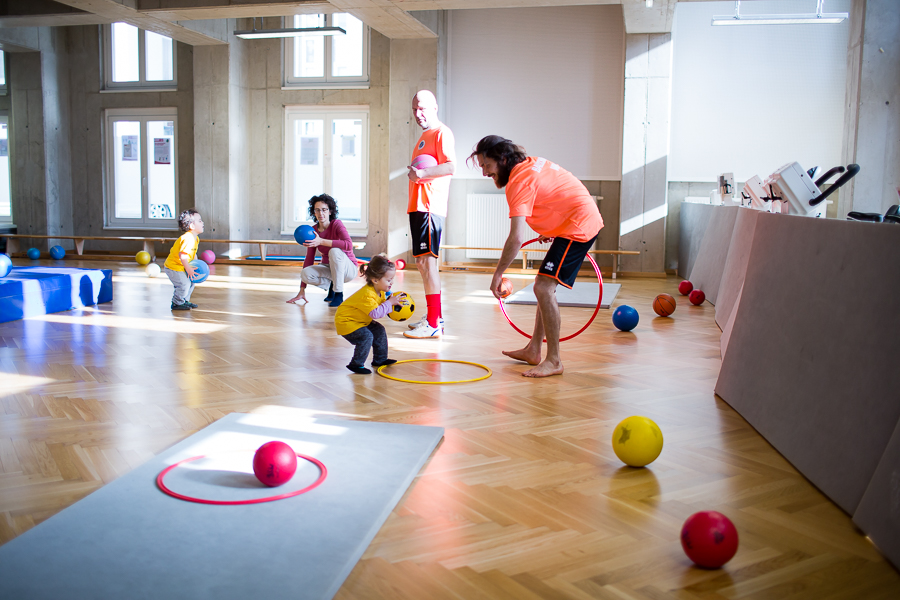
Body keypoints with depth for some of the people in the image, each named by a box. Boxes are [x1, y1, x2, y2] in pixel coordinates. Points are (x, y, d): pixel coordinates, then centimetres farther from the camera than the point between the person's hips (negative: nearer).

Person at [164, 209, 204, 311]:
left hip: (181, 267, 10)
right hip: (173, 267, -10)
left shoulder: (195, 238, 6)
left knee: (191, 282, 15)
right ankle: (177, 303, 3)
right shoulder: (188, 239, -28)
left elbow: (193, 253, 18)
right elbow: (182, 255, -34)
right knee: (184, 284, -13)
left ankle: (185, 301, 29)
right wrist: (189, 269, -28)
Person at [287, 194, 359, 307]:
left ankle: (339, 295, -24)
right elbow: (309, 259, -2)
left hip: (348, 269, -4)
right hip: (328, 268, 4)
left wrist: (321, 241, -41)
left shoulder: (336, 224, -15)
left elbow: (349, 245, -35)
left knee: (334, 251, -35)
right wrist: (302, 291, -6)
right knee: (305, 274, -25)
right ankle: (332, 284, 2)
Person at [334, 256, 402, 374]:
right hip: (345, 321, -10)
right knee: (366, 336, -26)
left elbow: (380, 306, 13)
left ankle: (380, 359, 24)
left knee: (379, 330, 12)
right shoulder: (367, 294, -34)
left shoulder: (380, 291, -2)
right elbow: (375, 313, -37)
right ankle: (356, 364, -13)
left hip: (360, 320, 10)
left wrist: (392, 302, -5)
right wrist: (390, 303, -32)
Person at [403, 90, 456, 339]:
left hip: (429, 206, -11)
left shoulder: (442, 132, -6)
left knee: (427, 260, -13)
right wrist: (414, 172, 15)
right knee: (422, 261, 14)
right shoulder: (424, 136, 23)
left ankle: (434, 324, -12)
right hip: (418, 206, 11)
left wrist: (423, 173, -24)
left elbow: (450, 166, -18)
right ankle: (435, 316, 24)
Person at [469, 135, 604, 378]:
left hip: (579, 225, -10)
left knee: (544, 287, -16)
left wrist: (497, 275, -22)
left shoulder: (519, 181, -21)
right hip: (586, 219, 10)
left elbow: (516, 239, -28)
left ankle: (554, 362, -11)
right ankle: (533, 351, 22)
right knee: (545, 286, 14)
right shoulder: (529, 163, 8)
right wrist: (550, 230, 20)